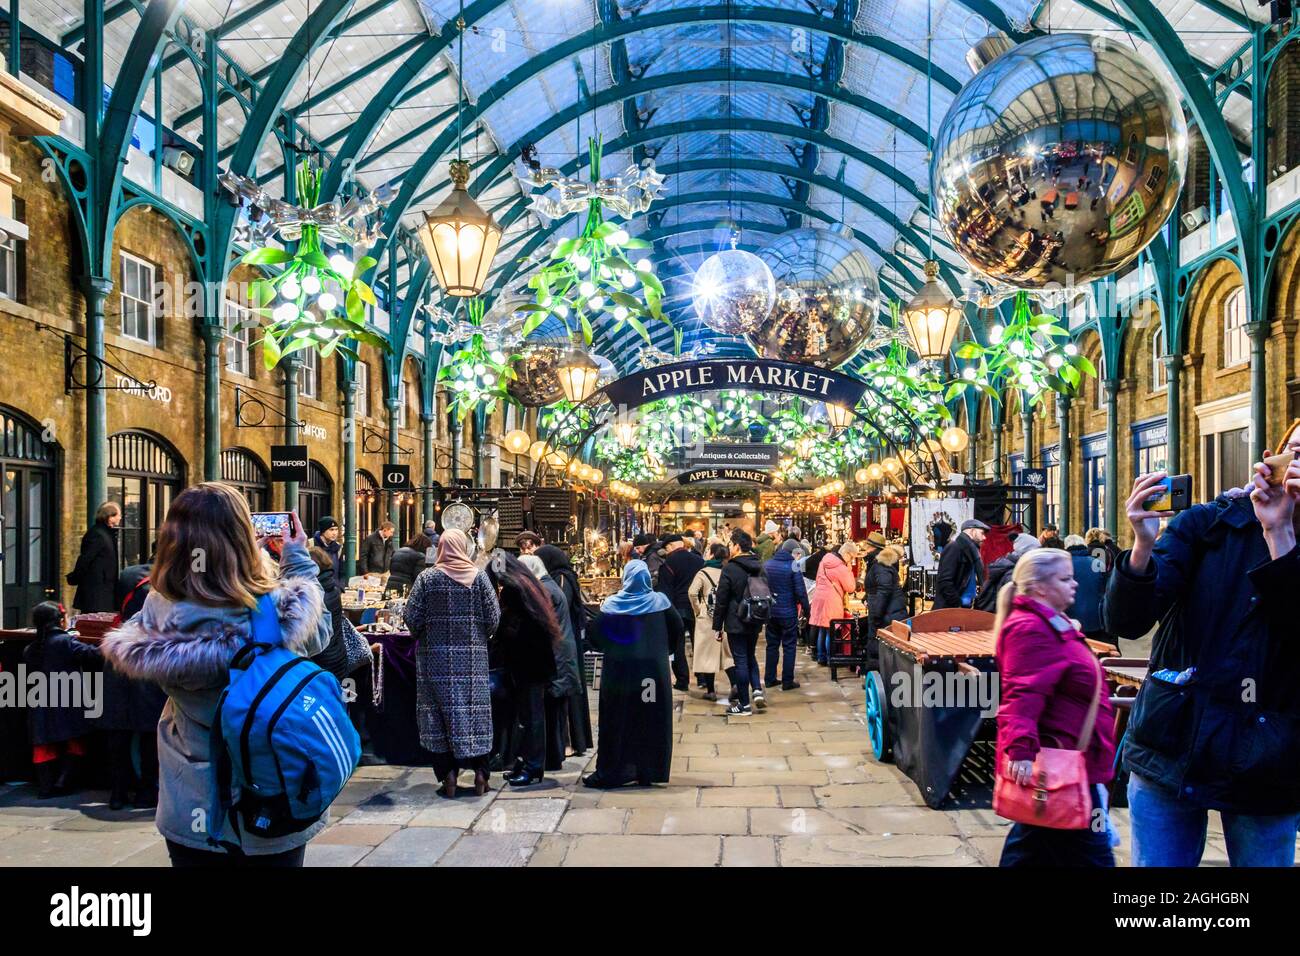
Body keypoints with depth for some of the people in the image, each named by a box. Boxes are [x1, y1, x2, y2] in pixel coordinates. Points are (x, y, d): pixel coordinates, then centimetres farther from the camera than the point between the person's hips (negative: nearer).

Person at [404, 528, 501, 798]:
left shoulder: (427, 577, -3)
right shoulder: (479, 576, -1)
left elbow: (411, 616, -5)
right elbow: (494, 616, -3)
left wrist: (421, 636, 14)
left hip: (436, 656, -1)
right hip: (472, 657, 1)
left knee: (441, 711, 6)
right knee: (475, 711, 8)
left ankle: (449, 776, 5)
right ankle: (480, 774, 9)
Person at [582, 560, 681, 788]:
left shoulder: (611, 605, -8)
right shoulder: (659, 601, -6)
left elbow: (594, 634, -7)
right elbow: (677, 627, -3)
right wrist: (663, 650, 10)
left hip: (618, 672, -1)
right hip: (653, 672, 1)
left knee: (616, 722, 7)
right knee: (650, 722, 10)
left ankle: (610, 772, 10)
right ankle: (648, 771, 13)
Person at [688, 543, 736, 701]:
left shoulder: (703, 573, -8)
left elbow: (693, 593, -19)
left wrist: (697, 610, -5)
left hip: (707, 617, -3)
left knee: (708, 653, 6)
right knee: (727, 652, 14)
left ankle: (710, 690, 10)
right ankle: (735, 684, 0)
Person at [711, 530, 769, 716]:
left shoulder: (730, 568, -14)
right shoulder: (759, 567, 5)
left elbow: (721, 600, -12)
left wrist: (717, 626, -6)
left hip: (736, 623, -6)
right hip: (755, 622, 6)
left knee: (741, 660, 1)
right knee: (750, 656, 21)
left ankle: (744, 704, 5)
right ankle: (757, 690, 5)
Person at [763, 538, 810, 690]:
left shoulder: (767, 565, 3)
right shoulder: (793, 566, -13)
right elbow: (800, 592, -14)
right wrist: (806, 609, -3)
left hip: (771, 612, 5)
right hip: (788, 613, -5)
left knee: (772, 645, 14)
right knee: (789, 646, 4)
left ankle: (769, 679, 18)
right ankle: (787, 681, 6)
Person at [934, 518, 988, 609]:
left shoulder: (971, 551, 16)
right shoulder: (954, 547, -11)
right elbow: (945, 582, -19)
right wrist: (958, 605, -17)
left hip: (965, 609, 9)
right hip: (949, 610, -9)